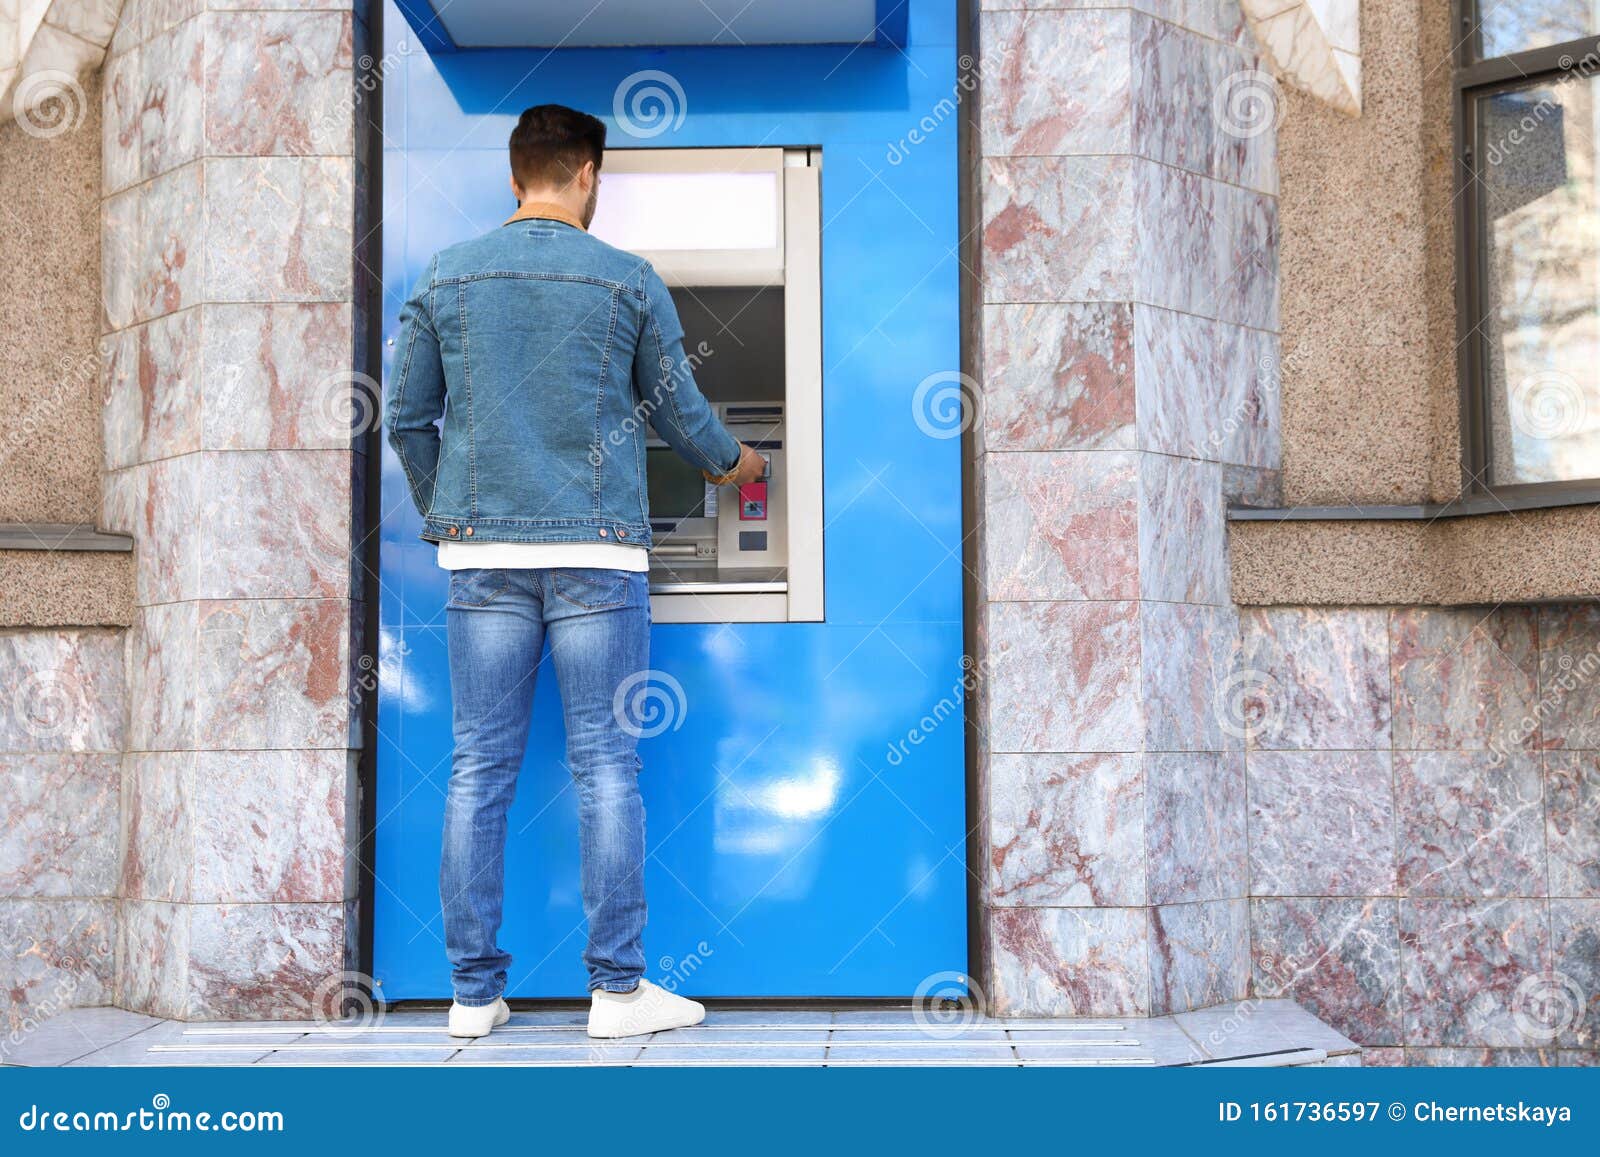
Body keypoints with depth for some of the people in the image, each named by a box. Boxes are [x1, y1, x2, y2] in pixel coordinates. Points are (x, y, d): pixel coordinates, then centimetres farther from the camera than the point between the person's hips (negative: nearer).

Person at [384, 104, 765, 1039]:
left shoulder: (446, 278, 7)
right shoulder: (630, 281, 0)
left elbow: (408, 418, 9)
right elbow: (677, 410, 9)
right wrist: (730, 462, 29)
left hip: (482, 551, 3)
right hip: (597, 550, -2)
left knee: (481, 769, 6)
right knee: (607, 767, 2)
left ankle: (475, 991, 12)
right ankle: (619, 987, 7)